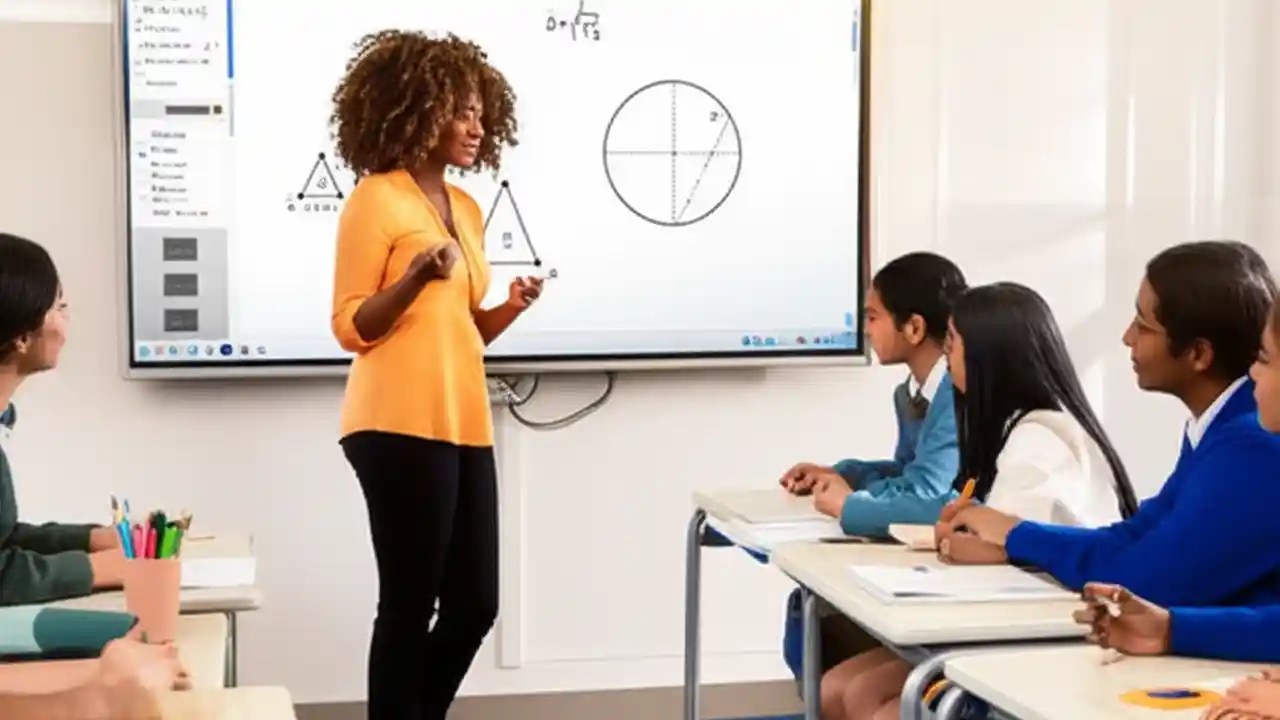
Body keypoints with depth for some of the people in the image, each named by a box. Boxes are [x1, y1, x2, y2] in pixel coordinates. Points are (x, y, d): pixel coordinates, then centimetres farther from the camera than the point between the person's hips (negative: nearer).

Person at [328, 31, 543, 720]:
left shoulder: (466, 209, 17)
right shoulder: (375, 199, -5)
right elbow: (349, 326, -7)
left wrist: (509, 308, 6)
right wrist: (418, 276, -22)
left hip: (464, 425, 8)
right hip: (402, 427, -8)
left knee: (474, 604, 9)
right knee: (409, 606, -2)